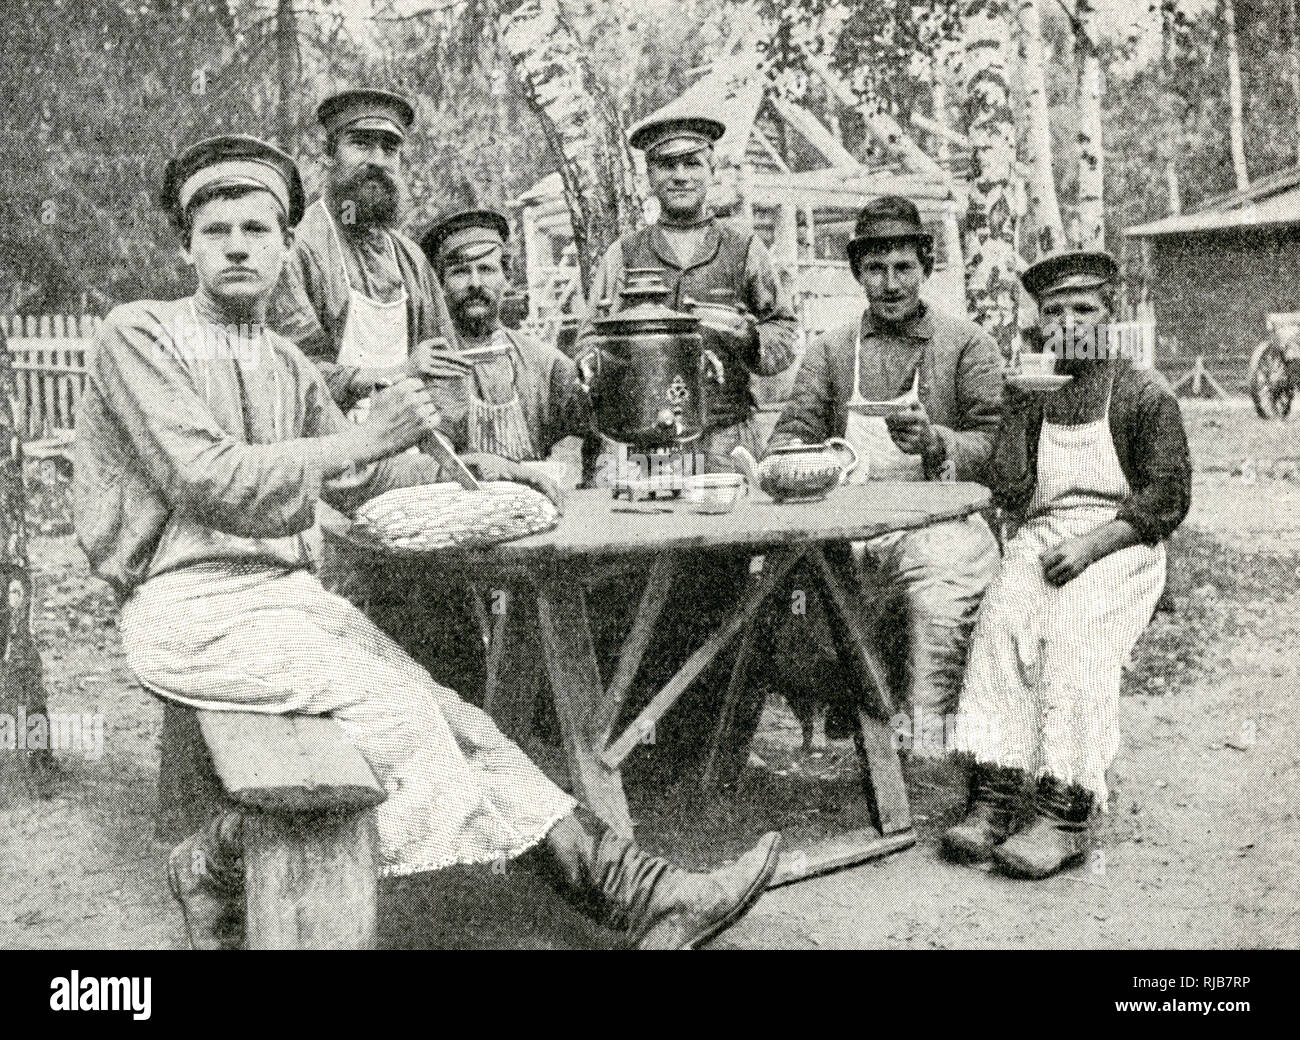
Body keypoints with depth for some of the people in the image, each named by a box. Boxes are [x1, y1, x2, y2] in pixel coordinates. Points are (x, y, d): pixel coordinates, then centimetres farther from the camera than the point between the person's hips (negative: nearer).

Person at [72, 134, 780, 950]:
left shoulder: (286, 364, 18)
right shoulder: (140, 335, -4)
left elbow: (354, 481, 22)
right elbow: (207, 484, -16)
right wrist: (364, 438, -19)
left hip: (290, 593, 6)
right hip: (190, 608, -6)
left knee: (455, 721, -9)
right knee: (392, 708, -24)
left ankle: (634, 894, -13)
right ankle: (216, 864, -5)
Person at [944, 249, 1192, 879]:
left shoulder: (1146, 395, 6)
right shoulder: (1032, 395, 16)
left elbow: (1168, 498, -3)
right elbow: (1012, 498, 6)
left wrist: (1090, 544, -17)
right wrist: (1017, 411, -1)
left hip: (1121, 545, -3)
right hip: (1042, 541, 3)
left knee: (1072, 631, -32)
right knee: (1001, 619, -28)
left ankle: (1065, 812, -35)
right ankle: (996, 797, -34)